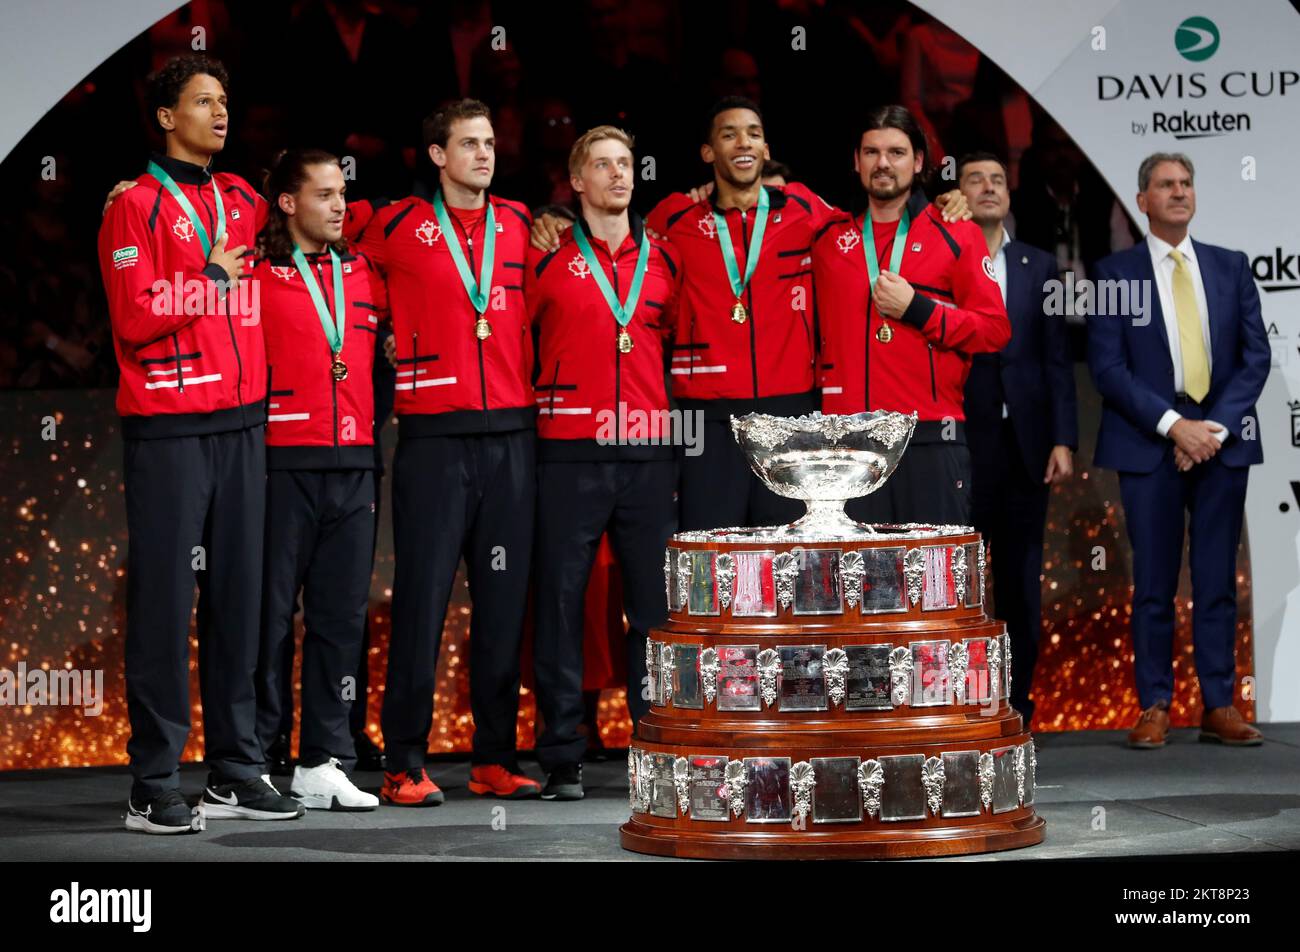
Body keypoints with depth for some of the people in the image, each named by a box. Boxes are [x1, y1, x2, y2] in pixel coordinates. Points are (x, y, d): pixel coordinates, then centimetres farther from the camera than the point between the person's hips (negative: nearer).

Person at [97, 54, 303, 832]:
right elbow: (135, 315, -13)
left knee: (238, 594, 7)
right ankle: (155, 787, -3)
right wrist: (210, 277, -5)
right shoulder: (138, 206, -3)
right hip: (168, 429, -6)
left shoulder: (243, 202, 15)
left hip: (242, 421, 6)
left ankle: (235, 773, 13)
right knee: (166, 600, -6)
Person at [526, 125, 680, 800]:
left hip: (648, 454, 3)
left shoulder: (663, 260, 12)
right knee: (561, 602, -2)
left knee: (656, 604, 3)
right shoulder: (548, 259, 3)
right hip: (570, 456, -2)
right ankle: (562, 760, 3)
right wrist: (550, 397, 4)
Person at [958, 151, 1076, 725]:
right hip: (958, 445, -3)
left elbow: (1056, 358, 8)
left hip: (1025, 445, 3)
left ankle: (1016, 701, 15)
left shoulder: (1037, 266, 10)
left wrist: (1063, 440, -1)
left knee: (1021, 580, 8)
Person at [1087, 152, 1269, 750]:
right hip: (1150, 447, -2)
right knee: (1153, 584, -1)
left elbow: (1255, 355, 7)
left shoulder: (1231, 268, 12)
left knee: (1217, 582, 4)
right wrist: (1174, 425, -13)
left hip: (1222, 442, 2)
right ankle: (1154, 708, 4)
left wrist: (1216, 427, -7)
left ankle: (1220, 707, 7)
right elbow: (1107, 366, -4)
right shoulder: (1115, 273, 4)